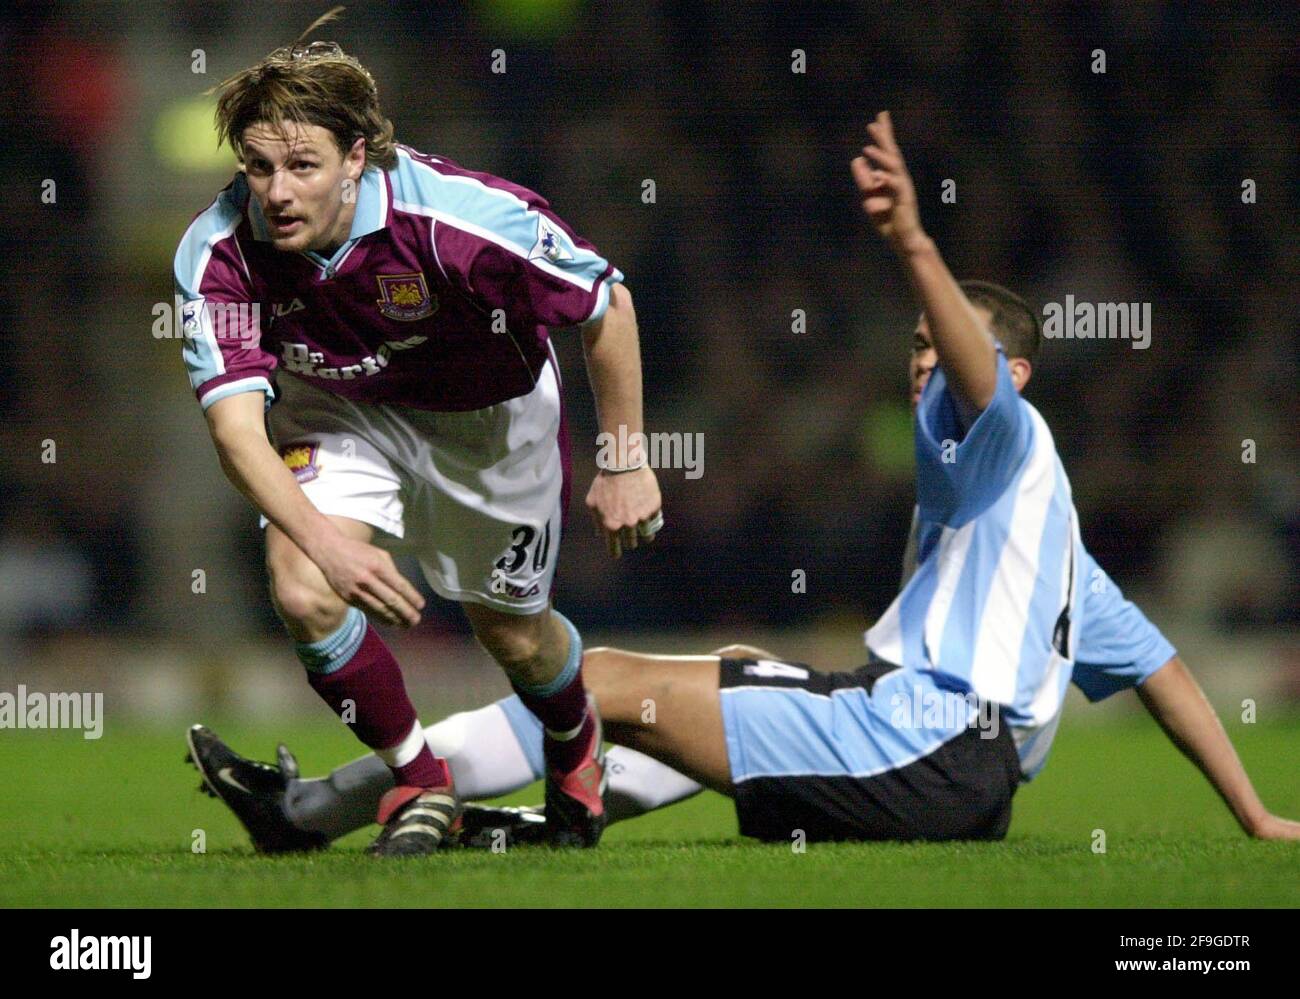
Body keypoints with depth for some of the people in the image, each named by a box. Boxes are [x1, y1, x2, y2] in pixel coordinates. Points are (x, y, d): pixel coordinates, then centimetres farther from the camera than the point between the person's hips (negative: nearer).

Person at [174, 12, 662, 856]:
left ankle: (577, 751, 48)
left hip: (487, 417, -1)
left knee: (512, 632, 11)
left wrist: (626, 465, -14)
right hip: (336, 410, 1)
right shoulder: (218, 254, -31)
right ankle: (420, 781, 4)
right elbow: (236, 422, -34)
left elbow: (607, 303, -22)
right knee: (303, 592, -21)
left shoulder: (461, 218, -38)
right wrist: (325, 542, -49)